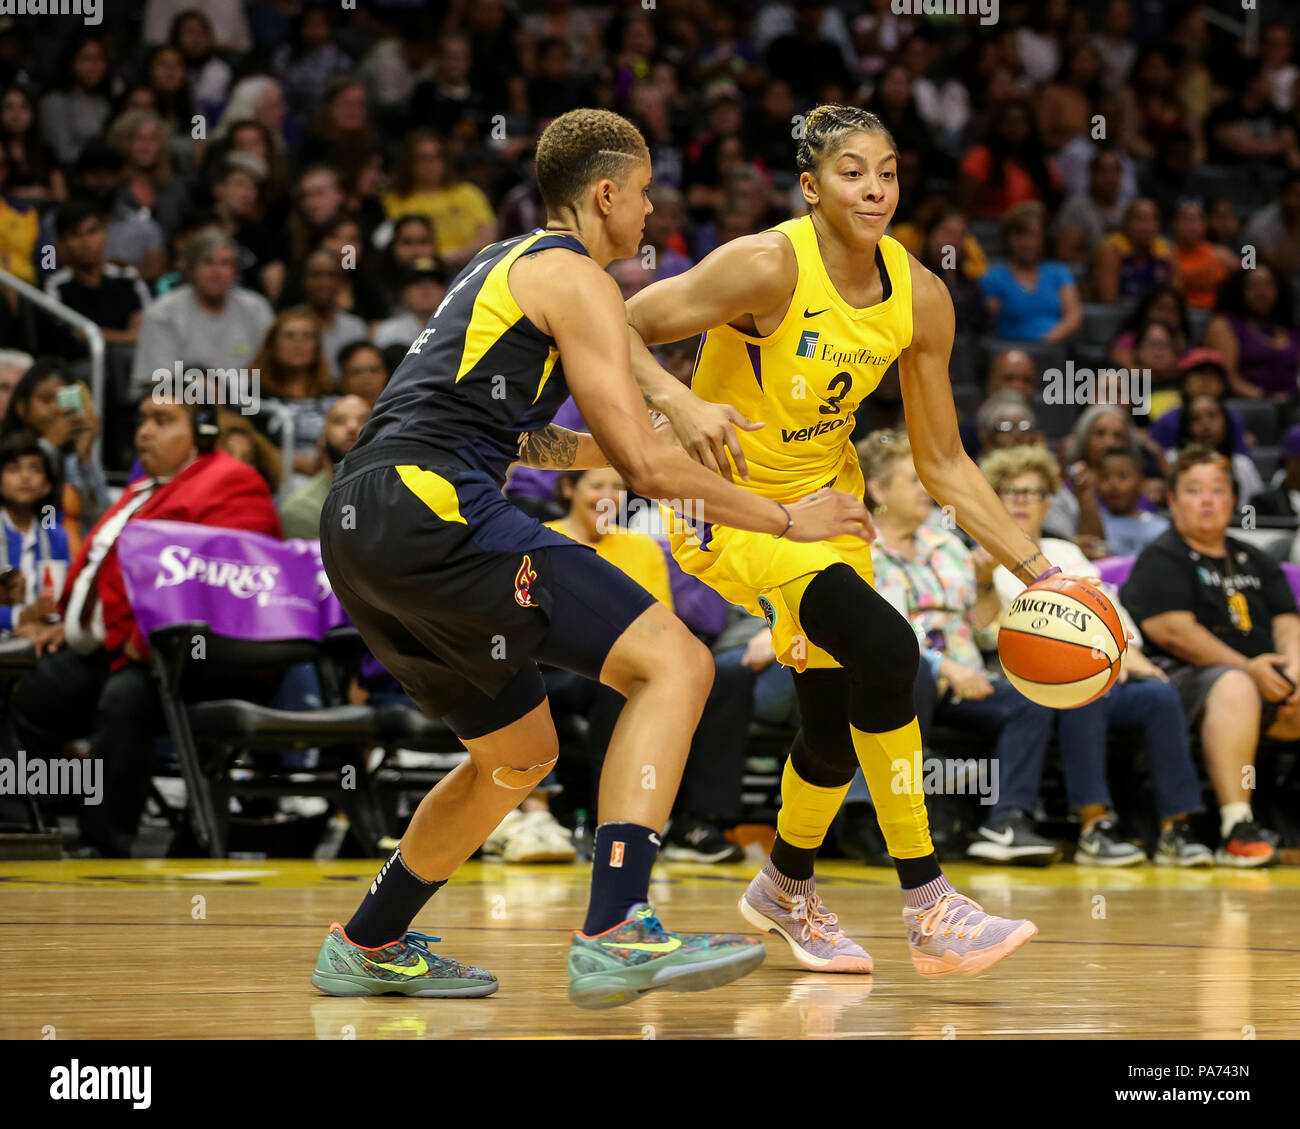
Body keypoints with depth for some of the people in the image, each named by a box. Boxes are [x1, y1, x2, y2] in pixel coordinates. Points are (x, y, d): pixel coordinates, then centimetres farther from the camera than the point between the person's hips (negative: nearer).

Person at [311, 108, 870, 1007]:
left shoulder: (501, 266, 28)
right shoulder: (575, 277, -1)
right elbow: (642, 465, -7)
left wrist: (673, 422, 36)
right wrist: (785, 520, 3)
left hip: (357, 528, 10)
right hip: (432, 509, -10)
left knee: (522, 754, 24)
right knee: (673, 661, -13)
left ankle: (367, 949, 35)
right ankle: (616, 936, -26)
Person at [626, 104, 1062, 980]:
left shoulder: (920, 298, -8)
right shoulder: (768, 266, -23)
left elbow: (944, 465, 0)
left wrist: (1036, 570, -7)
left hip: (823, 496, 6)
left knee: (840, 728, 10)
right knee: (883, 646, -27)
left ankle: (785, 890, 42)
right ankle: (928, 909, -21)